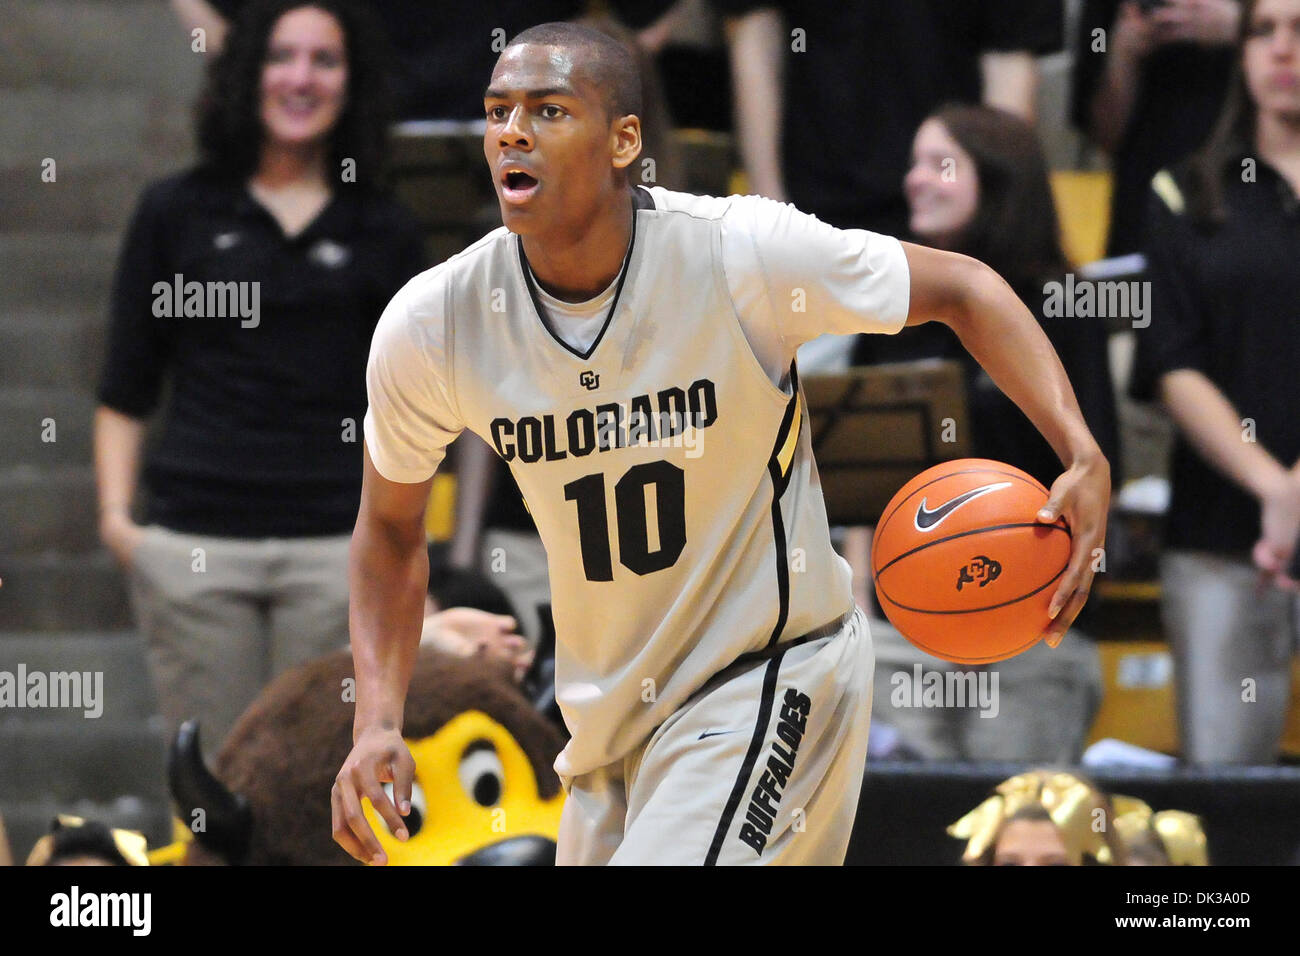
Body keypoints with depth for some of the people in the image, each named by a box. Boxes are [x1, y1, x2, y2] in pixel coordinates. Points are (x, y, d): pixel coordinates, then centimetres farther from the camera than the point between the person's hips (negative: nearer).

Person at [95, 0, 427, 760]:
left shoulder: (384, 232, 11)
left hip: (335, 549, 0)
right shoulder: (178, 212, 10)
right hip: (193, 545, 0)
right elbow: (126, 390, 12)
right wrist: (115, 512, 0)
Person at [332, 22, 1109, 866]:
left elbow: (964, 290, -7)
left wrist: (1084, 460, -21)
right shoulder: (428, 329, -12)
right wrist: (377, 721, -6)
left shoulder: (740, 252, -21)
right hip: (610, 715, 5)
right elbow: (392, 528, 6)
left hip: (766, 675, -5)